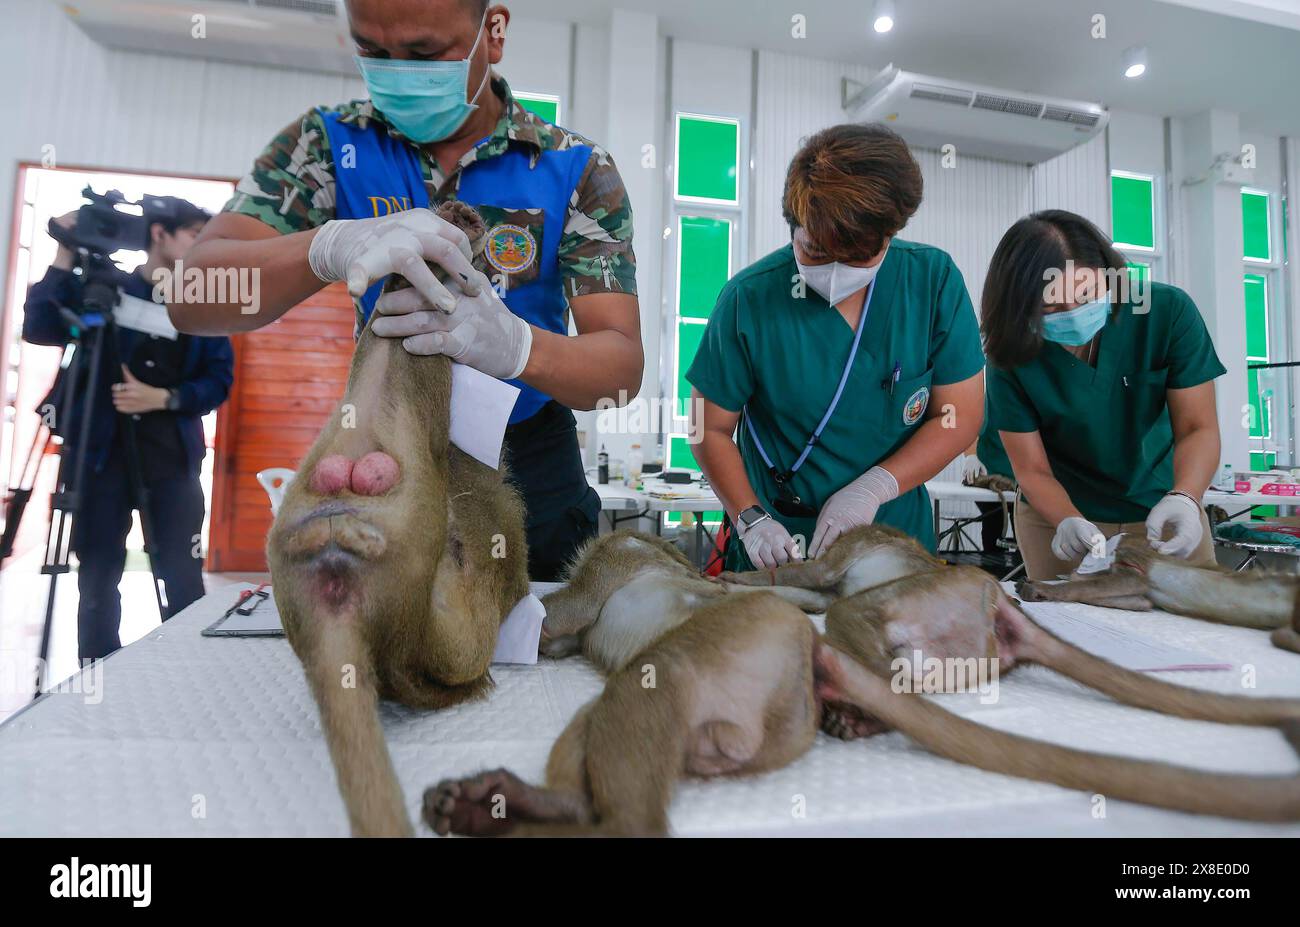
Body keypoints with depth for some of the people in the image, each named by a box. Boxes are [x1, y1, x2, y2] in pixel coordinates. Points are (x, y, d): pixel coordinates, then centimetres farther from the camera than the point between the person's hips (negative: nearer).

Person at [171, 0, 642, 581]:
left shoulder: (578, 170, -10)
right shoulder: (328, 143, -6)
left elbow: (623, 367, -19)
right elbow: (193, 301, -17)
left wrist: (514, 344, -41)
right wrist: (329, 246, -37)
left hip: (529, 473, 0)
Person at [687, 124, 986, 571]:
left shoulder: (935, 280, -7)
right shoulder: (749, 299, -13)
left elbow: (960, 416, -3)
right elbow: (710, 427, -5)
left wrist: (874, 488, -16)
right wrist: (750, 520, -18)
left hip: (897, 533, 2)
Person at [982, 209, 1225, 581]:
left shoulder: (1169, 312, -17)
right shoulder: (1011, 355, -20)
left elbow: (1198, 429, -15)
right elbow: (1032, 471, -16)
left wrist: (1184, 498, -34)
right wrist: (1069, 522, -35)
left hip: (1163, 510, 2)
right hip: (1057, 512, -1)